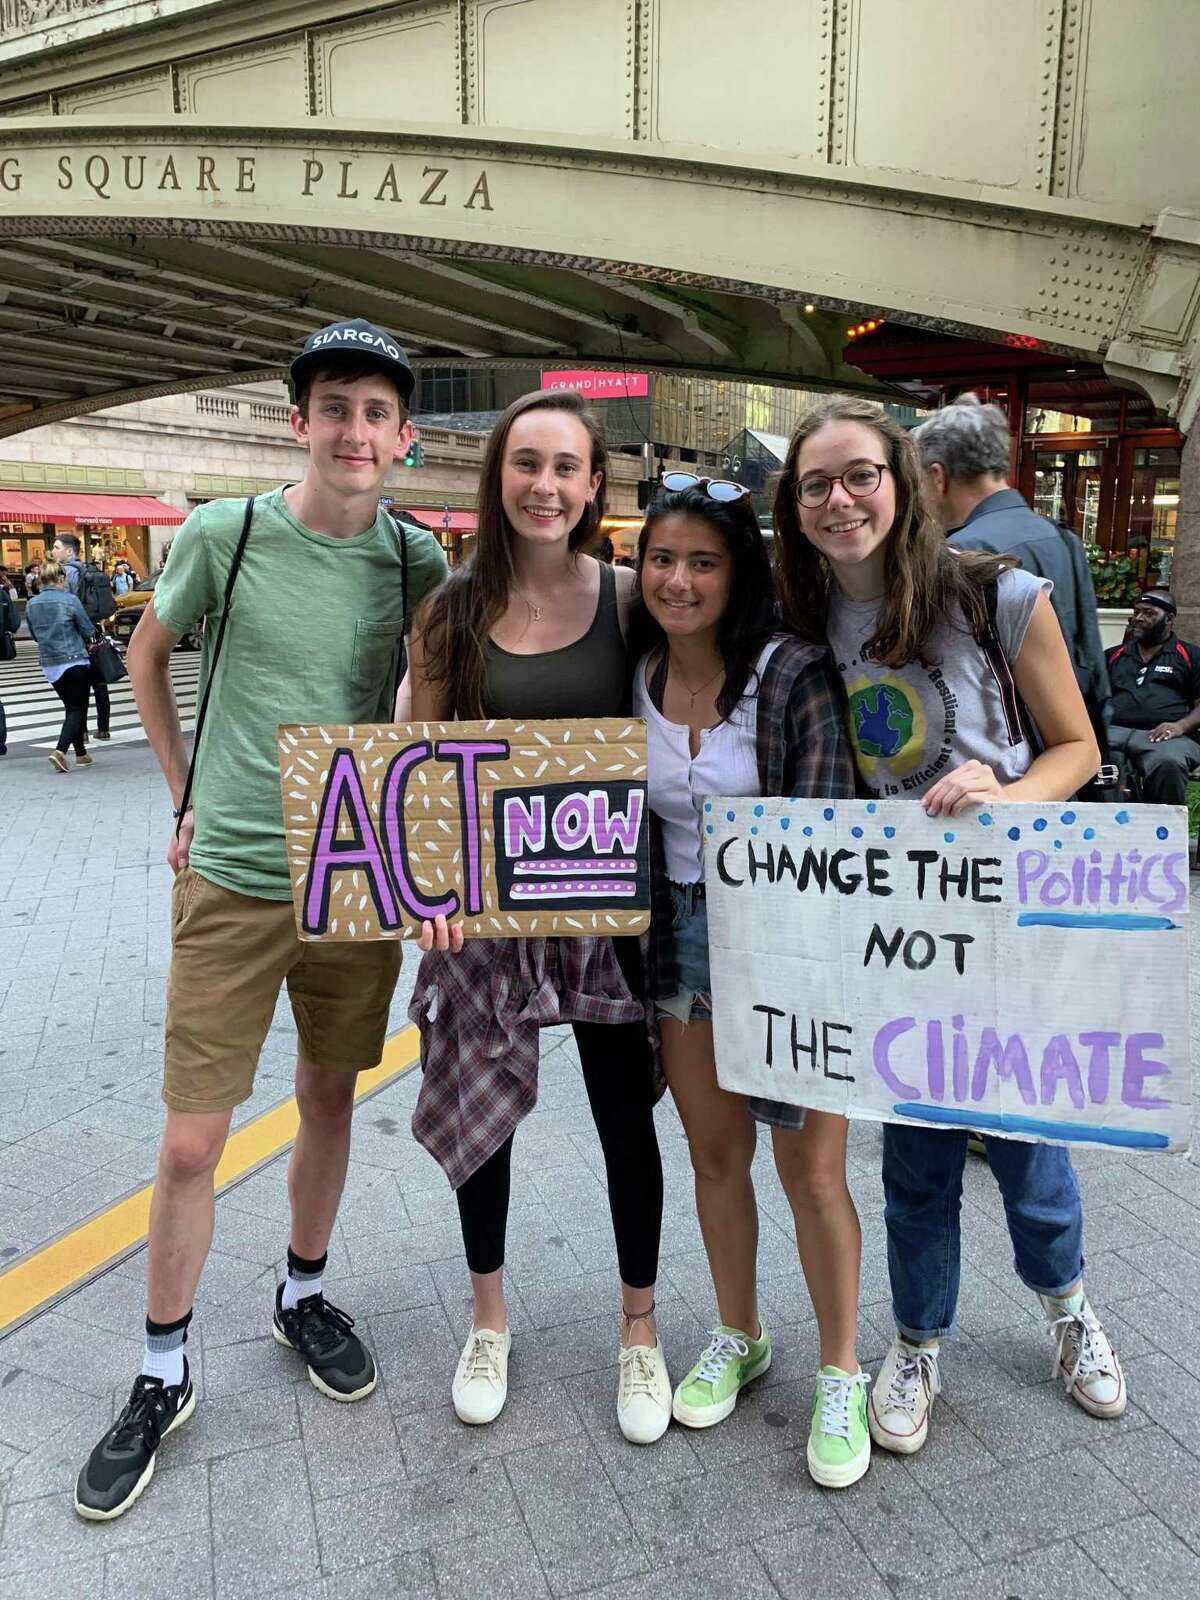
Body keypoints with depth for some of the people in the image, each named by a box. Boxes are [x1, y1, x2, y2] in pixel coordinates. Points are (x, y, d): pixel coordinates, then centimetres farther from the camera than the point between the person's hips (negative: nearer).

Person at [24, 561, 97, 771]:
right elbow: (88, 630, -5)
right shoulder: (70, 600, -11)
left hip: (49, 665, 5)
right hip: (75, 661, -5)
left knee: (71, 707, 17)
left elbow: (34, 635, 14)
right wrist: (87, 642, 17)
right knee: (77, 708, -1)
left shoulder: (31, 604, 3)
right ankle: (60, 750, -19)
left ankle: (81, 754, 20)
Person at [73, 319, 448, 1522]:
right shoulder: (224, 535, -7)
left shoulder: (419, 564, -2)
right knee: (190, 1142, 4)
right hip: (232, 879, -2)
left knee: (329, 1102, 17)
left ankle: (302, 1296, 41)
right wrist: (187, 799, 6)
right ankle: (162, 1376, 26)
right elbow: (146, 656, 9)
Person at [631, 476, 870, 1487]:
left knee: (811, 1167, 4)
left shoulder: (792, 674, -14)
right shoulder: (636, 682, 1)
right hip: (680, 939, 5)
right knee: (715, 1156, 18)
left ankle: (841, 1375, 28)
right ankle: (739, 1339, 41)